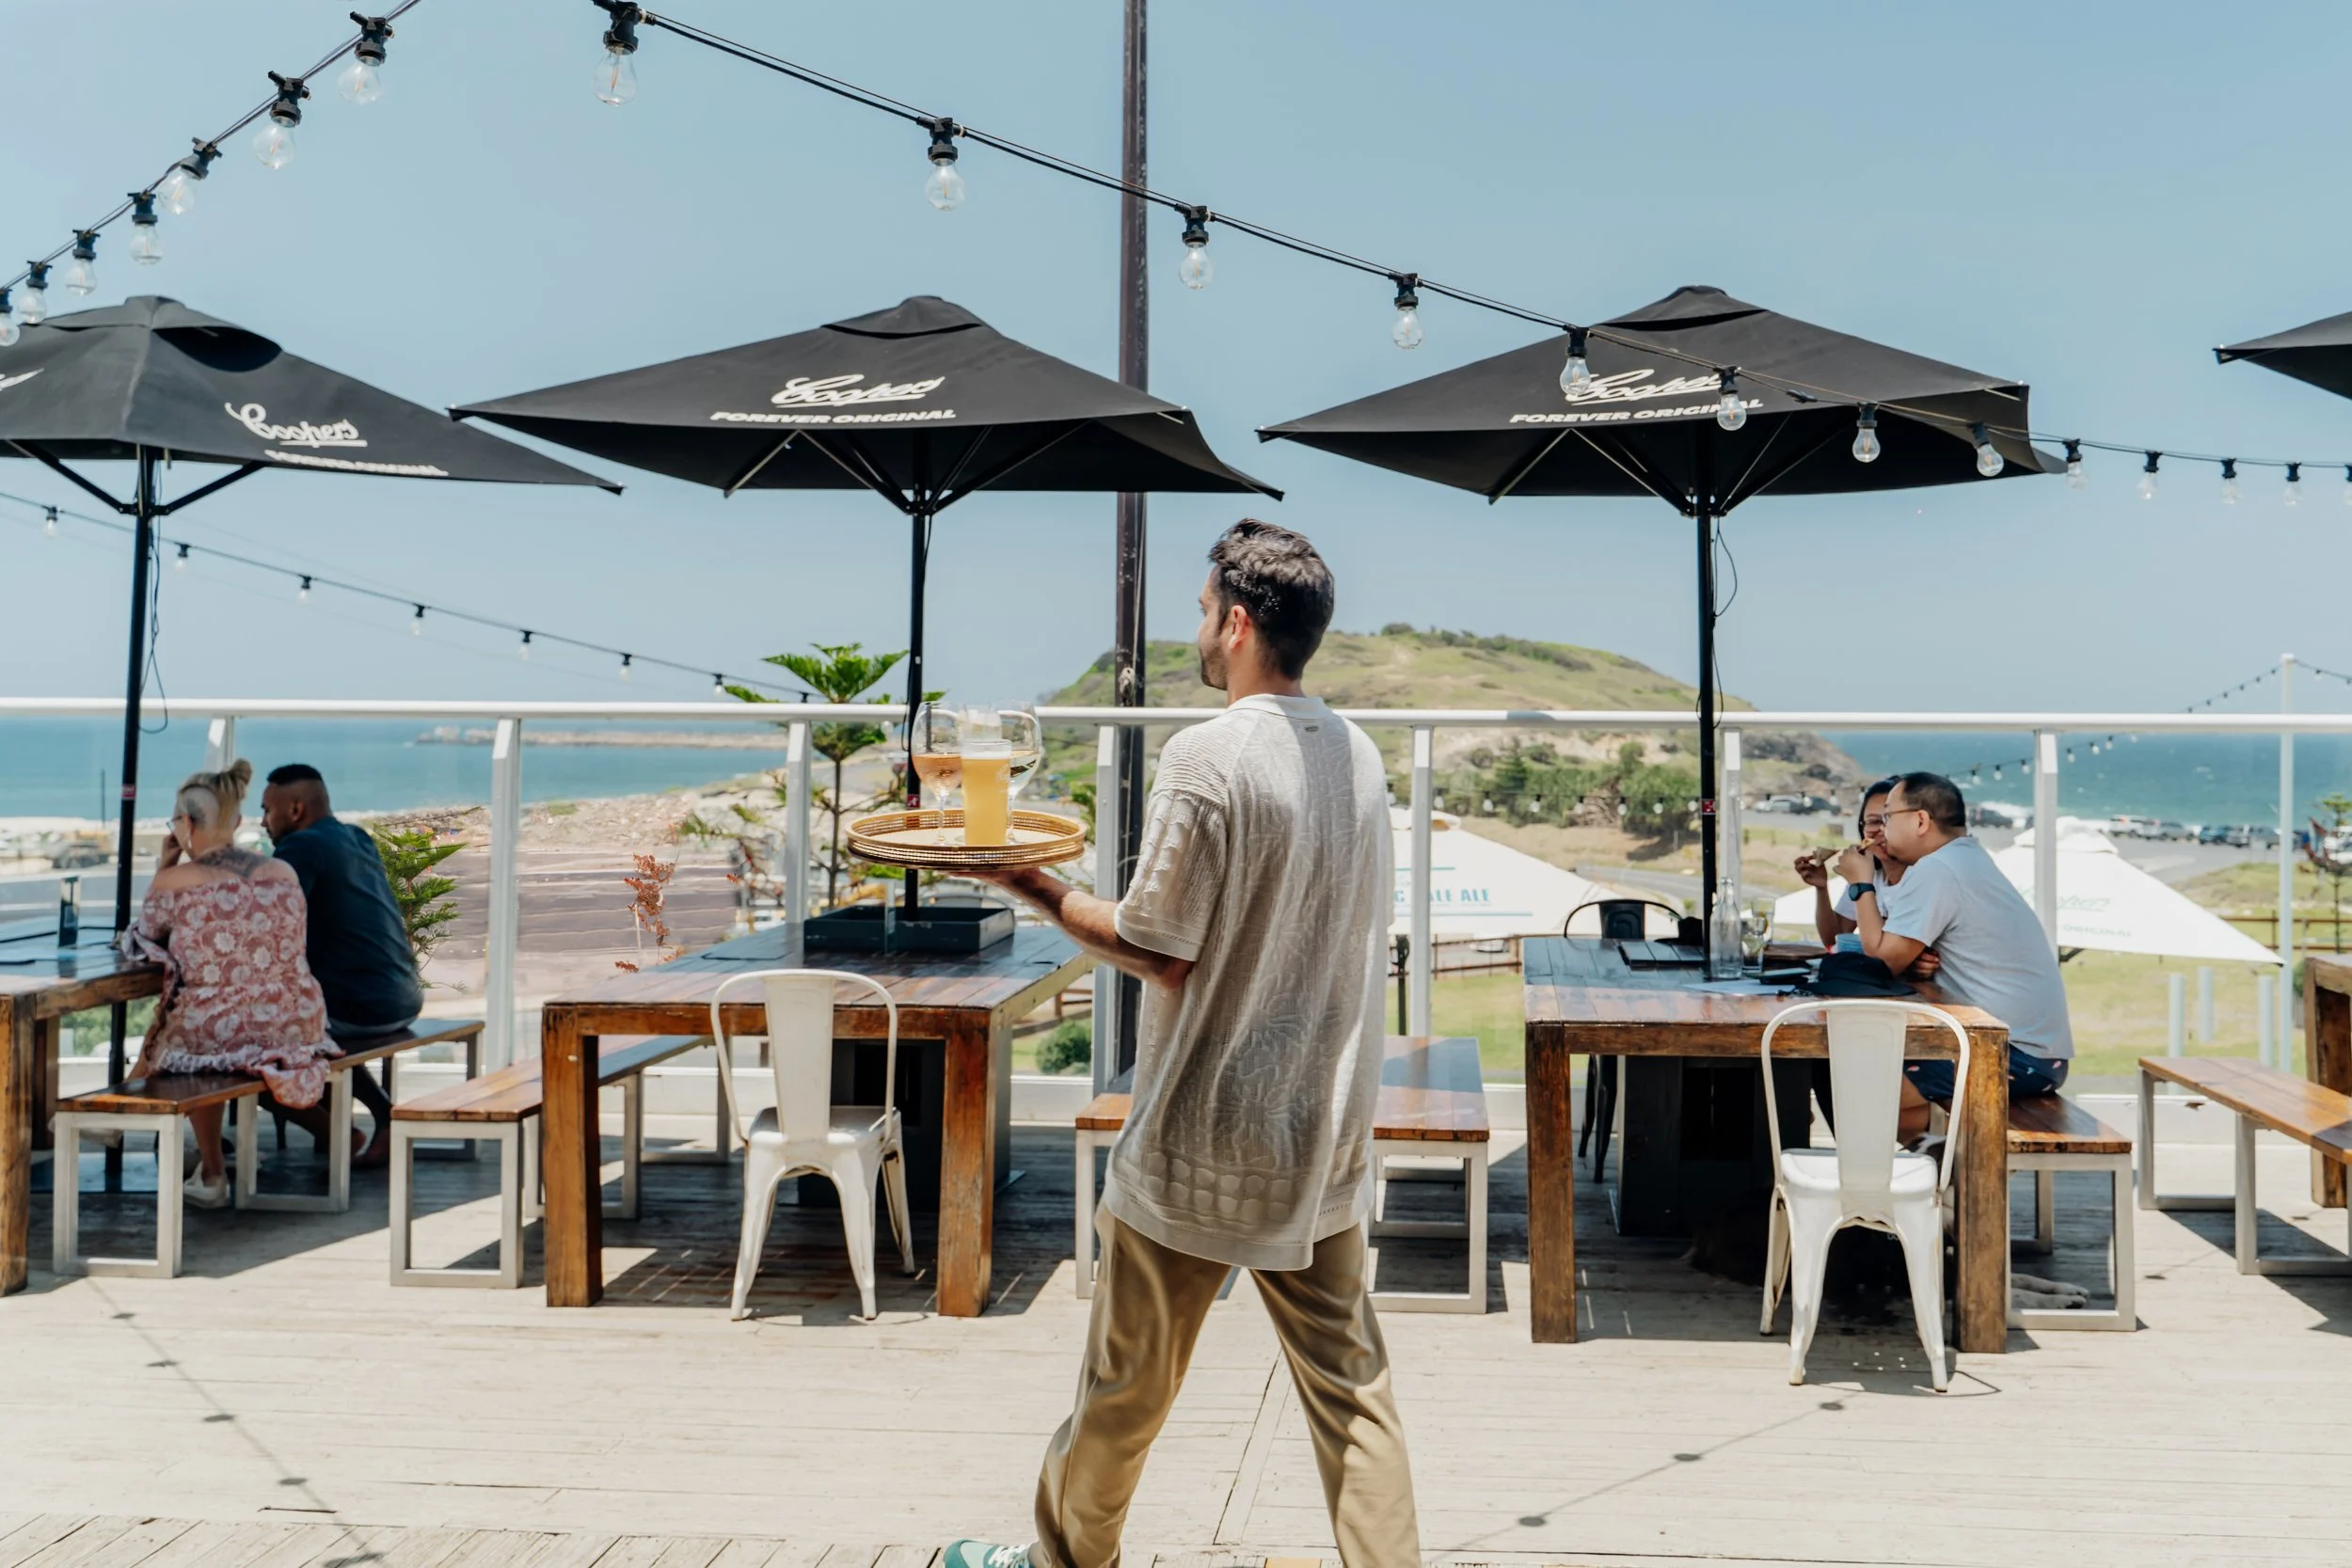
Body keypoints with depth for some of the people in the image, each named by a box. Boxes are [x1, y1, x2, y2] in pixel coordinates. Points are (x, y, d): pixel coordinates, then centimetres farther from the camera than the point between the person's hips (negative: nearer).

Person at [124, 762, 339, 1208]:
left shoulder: (174, 881, -9)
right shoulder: (283, 873, 2)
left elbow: (140, 941, 9)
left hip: (214, 1035, -3)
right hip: (298, 1031, 3)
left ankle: (212, 1174, 35)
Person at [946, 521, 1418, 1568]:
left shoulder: (1208, 756, -19)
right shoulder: (1357, 754, 4)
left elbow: (1160, 955, -17)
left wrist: (1038, 890, -7)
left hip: (1204, 1137, -6)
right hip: (1325, 1134, 6)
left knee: (1128, 1380, 14)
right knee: (1348, 1381, 12)